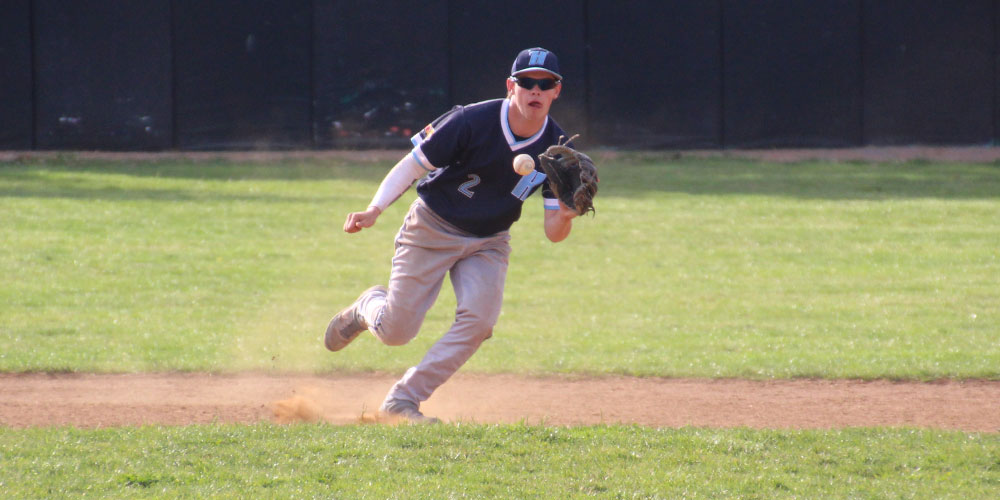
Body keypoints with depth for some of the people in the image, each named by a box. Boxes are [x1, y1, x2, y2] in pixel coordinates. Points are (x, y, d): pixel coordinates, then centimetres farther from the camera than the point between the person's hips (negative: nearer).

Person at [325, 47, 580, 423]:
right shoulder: (472, 121, -23)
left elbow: (553, 233, -11)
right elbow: (412, 166, -16)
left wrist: (564, 217, -36)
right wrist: (374, 210, -30)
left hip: (489, 243, 3)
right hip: (432, 229, -3)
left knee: (479, 320, -21)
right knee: (395, 332, -3)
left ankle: (403, 401, -9)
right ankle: (368, 307, 35)